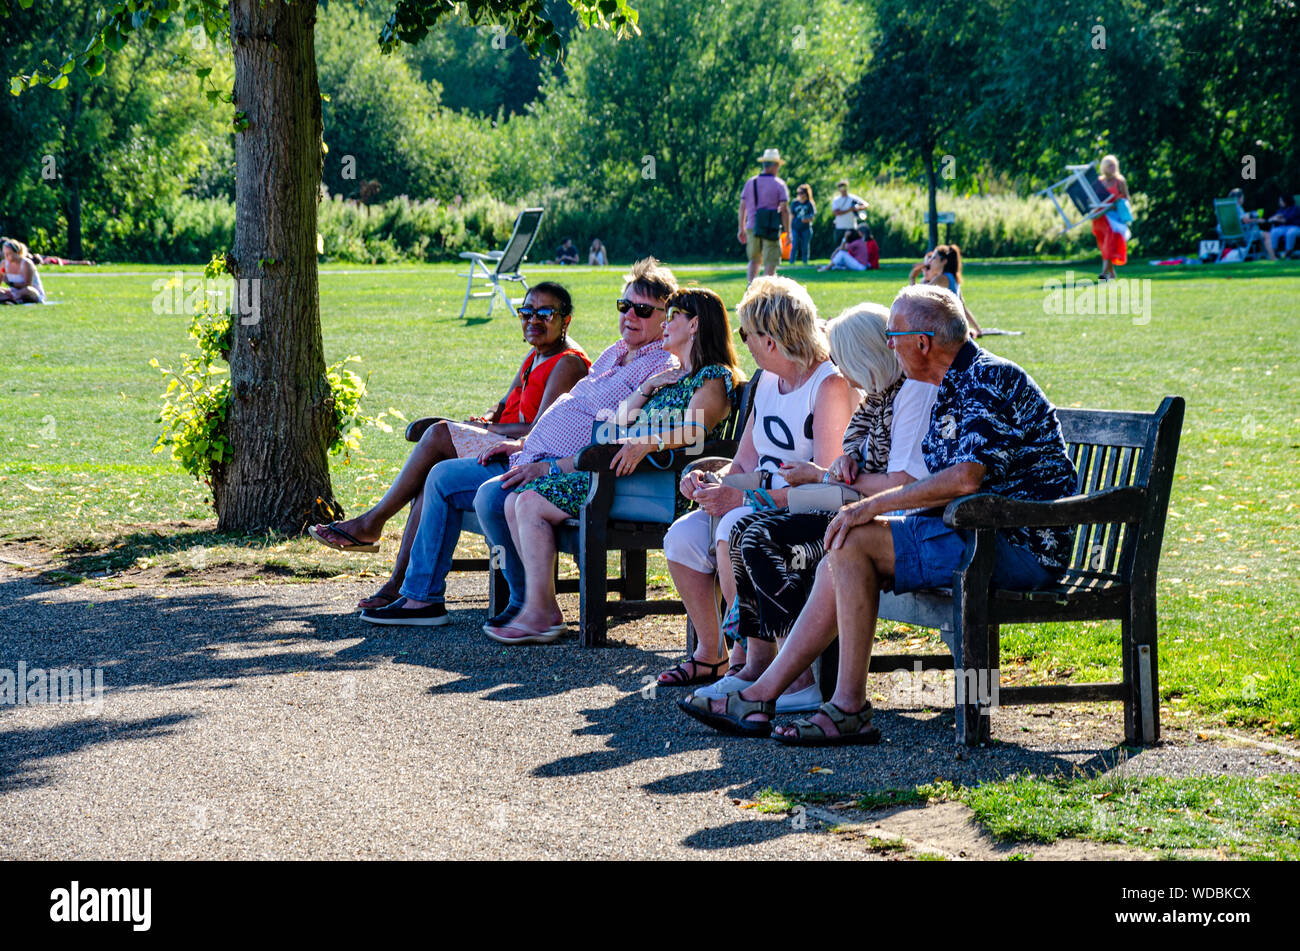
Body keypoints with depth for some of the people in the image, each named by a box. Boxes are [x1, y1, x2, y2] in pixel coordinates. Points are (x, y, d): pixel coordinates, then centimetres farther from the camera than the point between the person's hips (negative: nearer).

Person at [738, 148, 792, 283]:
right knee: (770, 263, 1)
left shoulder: (750, 182, 6)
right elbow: (784, 210, -9)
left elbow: (742, 207, 7)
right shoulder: (779, 185, -5)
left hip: (752, 228, 4)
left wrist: (741, 229, 13)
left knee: (754, 260, 16)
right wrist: (787, 232, -5)